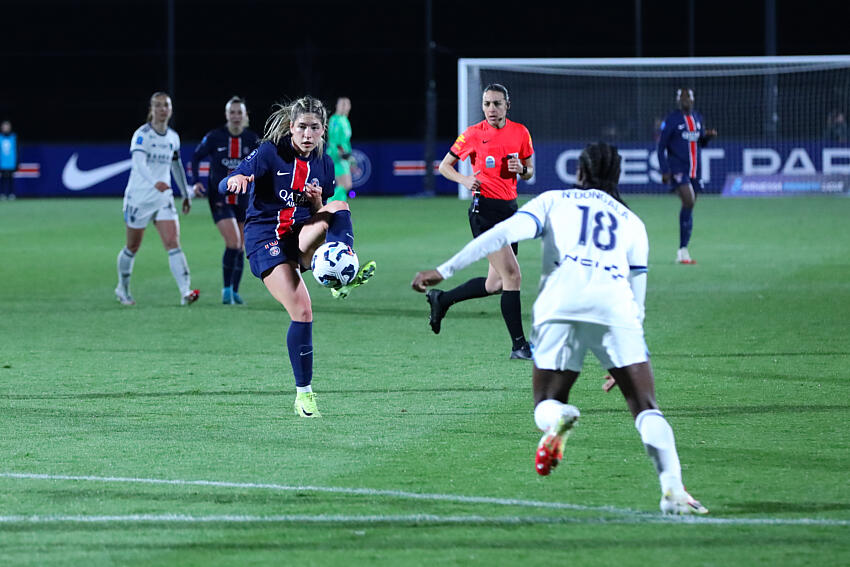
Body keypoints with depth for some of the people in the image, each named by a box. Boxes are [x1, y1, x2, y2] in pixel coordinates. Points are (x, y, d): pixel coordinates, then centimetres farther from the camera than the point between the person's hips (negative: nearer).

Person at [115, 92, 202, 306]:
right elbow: (139, 162, -30)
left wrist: (185, 195, 27)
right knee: (132, 247, 9)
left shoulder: (173, 137, 7)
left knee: (173, 243, -11)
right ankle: (122, 289, 31)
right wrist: (154, 182, -48)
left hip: (163, 197, 4)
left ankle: (185, 292, -20)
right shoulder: (142, 135, -14)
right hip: (139, 197, -4)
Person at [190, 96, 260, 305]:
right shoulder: (214, 137, -7)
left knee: (240, 247, 8)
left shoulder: (252, 138, -1)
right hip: (220, 199, -3)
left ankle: (234, 291, 23)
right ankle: (226, 289, -2)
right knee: (233, 242, -17)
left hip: (243, 199, 3)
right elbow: (196, 157, 5)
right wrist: (196, 182, -7)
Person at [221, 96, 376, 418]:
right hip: (265, 238, -4)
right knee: (302, 311, -20)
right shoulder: (270, 153, -6)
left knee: (339, 206, -24)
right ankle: (303, 394, -9)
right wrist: (235, 180, -38)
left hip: (301, 237, 4)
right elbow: (223, 187, -13)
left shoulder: (324, 164, 9)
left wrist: (318, 201, -9)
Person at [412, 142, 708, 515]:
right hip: (614, 304, 1)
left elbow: (504, 234, 7)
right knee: (646, 407, 2)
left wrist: (444, 271, 5)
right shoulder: (632, 222, 29)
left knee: (547, 402, 13)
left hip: (561, 302, -1)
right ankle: (673, 490, -20)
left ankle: (557, 419, -26)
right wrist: (622, 360, 41)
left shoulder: (554, 201, 24)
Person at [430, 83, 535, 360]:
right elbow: (445, 166, 5)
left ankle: (441, 299, 32)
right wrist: (464, 180, -13)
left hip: (510, 208, 6)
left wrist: (520, 169, -7)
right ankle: (519, 345, -9)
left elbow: (530, 172, 16)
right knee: (512, 275, -14)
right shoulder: (473, 134, -5)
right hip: (484, 210, -6)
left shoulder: (520, 132, 6)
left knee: (496, 283, 10)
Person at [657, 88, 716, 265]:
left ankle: (682, 252, 15)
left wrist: (708, 136, 0)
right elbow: (661, 146, -3)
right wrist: (664, 170, -11)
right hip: (677, 169, -6)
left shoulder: (697, 118, 13)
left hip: (694, 170, 6)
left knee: (689, 207, 8)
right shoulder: (671, 120, -4)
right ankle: (683, 250, -20)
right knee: (688, 202, -23)